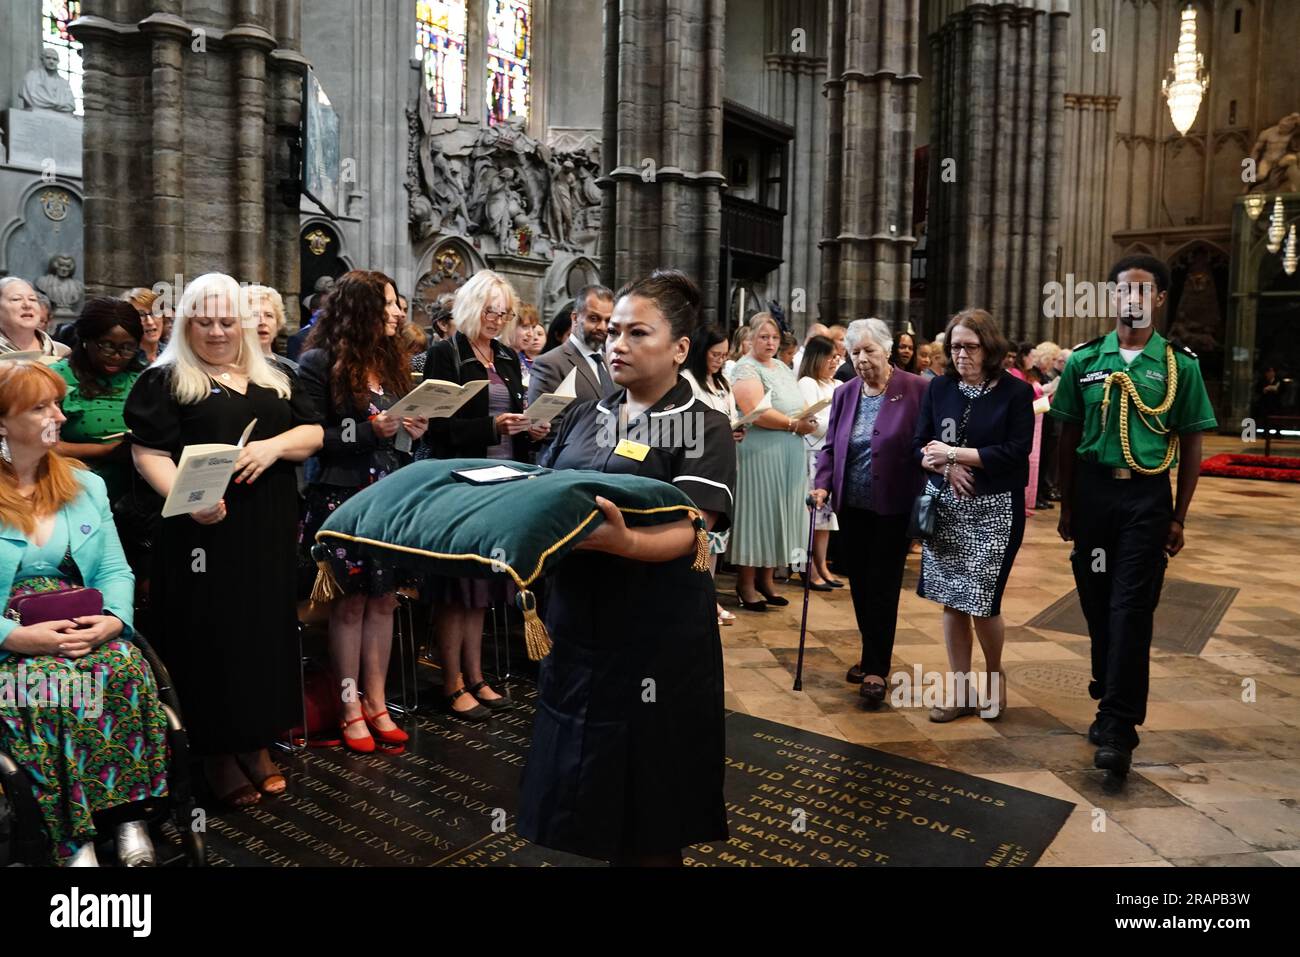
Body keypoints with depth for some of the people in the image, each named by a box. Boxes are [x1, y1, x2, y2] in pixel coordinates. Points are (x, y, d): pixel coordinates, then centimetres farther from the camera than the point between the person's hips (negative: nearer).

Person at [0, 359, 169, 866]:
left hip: (87, 630, 3)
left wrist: (113, 619, -12)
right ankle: (71, 838, -23)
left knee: (126, 668, -29)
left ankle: (129, 815, -21)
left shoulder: (86, 485, 13)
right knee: (48, 685, -33)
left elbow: (116, 571, 8)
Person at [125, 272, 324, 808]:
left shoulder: (273, 380, 16)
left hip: (268, 531, 5)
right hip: (204, 532, -4)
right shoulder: (164, 380, 1)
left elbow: (313, 433, 10)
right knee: (212, 635, 1)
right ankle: (216, 752, 15)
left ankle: (257, 742, 24)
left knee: (265, 629, 9)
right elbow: (148, 453, -9)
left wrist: (274, 446, -12)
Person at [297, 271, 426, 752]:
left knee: (383, 599, 8)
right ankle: (351, 708, 12)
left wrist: (412, 431, 0)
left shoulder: (391, 361, 14)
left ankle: (376, 703, 18)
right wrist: (370, 430, -19)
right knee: (349, 602, 1)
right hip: (341, 496, -6)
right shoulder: (320, 363, -6)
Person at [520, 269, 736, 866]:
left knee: (650, 820, 8)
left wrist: (624, 541, -39)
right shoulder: (583, 417, 12)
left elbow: (690, 531, -19)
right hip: (577, 623, 6)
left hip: (657, 636, -6)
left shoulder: (703, 427, -7)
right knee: (583, 790, 18)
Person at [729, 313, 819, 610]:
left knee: (779, 512, 11)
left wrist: (807, 421, -2)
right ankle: (746, 582, 8)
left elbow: (799, 404, 20)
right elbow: (755, 412, -21)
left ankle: (766, 577, 22)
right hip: (759, 452, -8)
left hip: (789, 453, 8)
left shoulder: (783, 367, 17)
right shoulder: (746, 369, -8)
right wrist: (794, 425, -16)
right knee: (757, 512, -2)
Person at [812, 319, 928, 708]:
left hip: (893, 507, -5)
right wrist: (822, 484, -4)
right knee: (859, 583, 12)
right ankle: (872, 656, 29)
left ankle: (876, 669, 9)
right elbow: (830, 446, 10)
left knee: (882, 586, -1)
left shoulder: (916, 390, -9)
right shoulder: (845, 393, 7)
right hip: (851, 506, 5)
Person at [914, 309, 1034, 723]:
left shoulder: (1015, 392, -4)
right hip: (945, 506, 3)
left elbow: (1015, 452, -12)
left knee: (983, 600, -4)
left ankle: (995, 676, 24)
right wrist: (947, 467, -16)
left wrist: (953, 452, -12)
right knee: (952, 601, 7)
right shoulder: (939, 388, 5)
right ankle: (961, 690, 21)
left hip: (994, 510, -3)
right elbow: (920, 447, 4)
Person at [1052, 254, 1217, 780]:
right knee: (1097, 604, 10)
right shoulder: (1084, 360, 4)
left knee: (1131, 608, -5)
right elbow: (1069, 437, 8)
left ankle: (1119, 727, 1)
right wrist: (1066, 505, 6)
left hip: (1147, 496, -2)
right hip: (1093, 488, 2)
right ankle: (1110, 702, 31)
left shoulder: (1180, 364, 1)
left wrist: (1179, 517, -1)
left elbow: (1191, 446, 3)